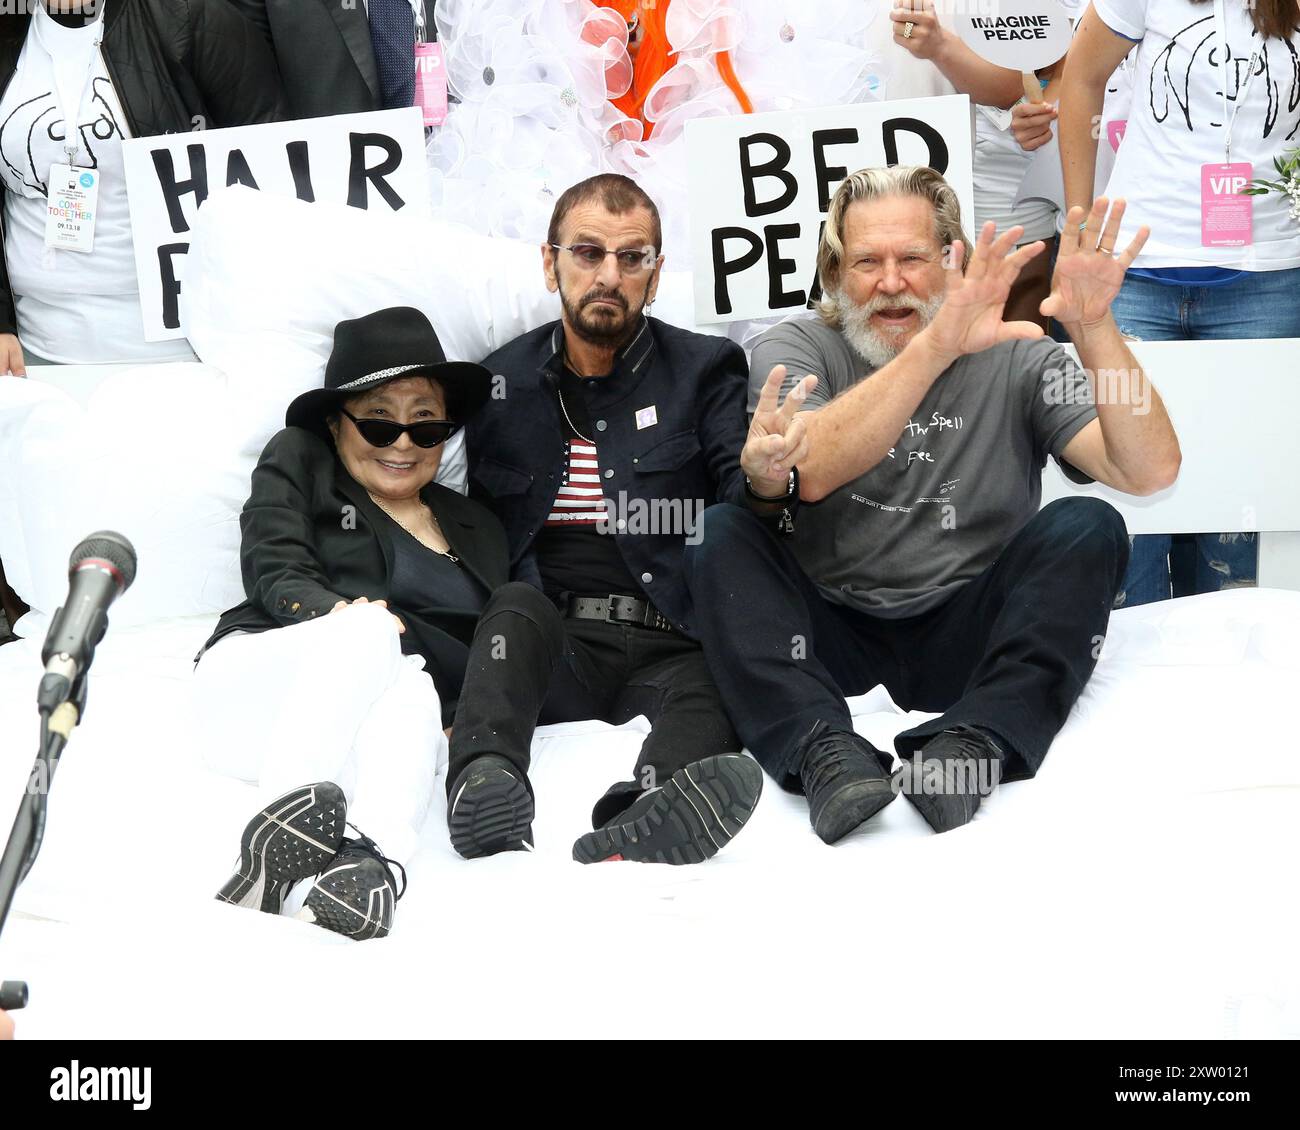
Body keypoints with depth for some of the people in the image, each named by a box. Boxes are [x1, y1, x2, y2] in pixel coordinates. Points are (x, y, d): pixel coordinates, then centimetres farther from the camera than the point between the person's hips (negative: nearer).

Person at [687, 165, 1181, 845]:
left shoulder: (1016, 361, 5)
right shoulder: (792, 349, 3)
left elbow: (1150, 472, -9)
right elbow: (808, 474, -20)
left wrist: (1093, 327, -21)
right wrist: (936, 347, -28)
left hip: (963, 636, 1)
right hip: (827, 634, 0)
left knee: (1087, 528, -20)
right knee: (720, 529, -23)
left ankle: (974, 745, -36)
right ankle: (822, 752, -39)